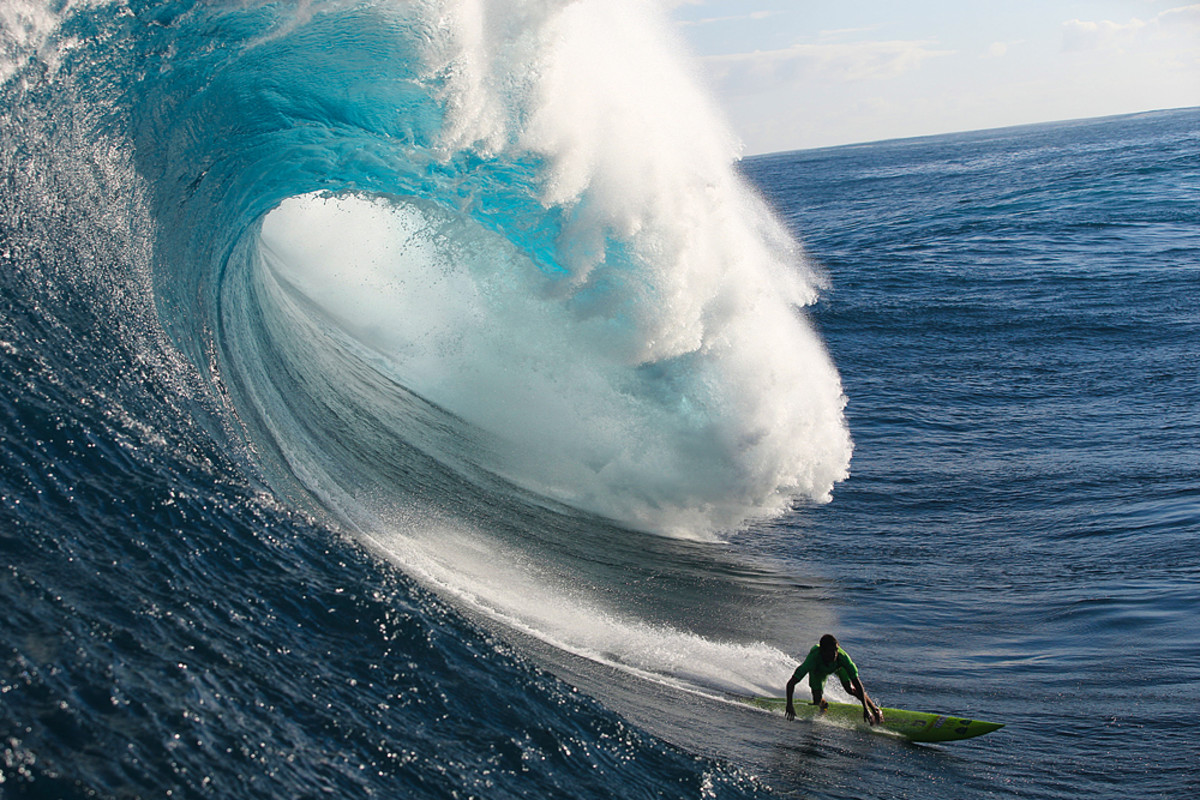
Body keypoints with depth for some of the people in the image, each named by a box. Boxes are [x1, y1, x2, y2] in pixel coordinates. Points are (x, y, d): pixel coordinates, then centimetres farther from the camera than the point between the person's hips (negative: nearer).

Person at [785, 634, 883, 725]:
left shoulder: (842, 656, -43)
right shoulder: (813, 659, -45)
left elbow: (857, 683, -39)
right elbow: (791, 683, -43)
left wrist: (865, 708, -45)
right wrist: (789, 705, -53)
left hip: (838, 665, 0)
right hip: (818, 671, 0)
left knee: (850, 689, -20)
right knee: (817, 701, -7)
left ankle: (875, 709, 1)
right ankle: (823, 705, 30)